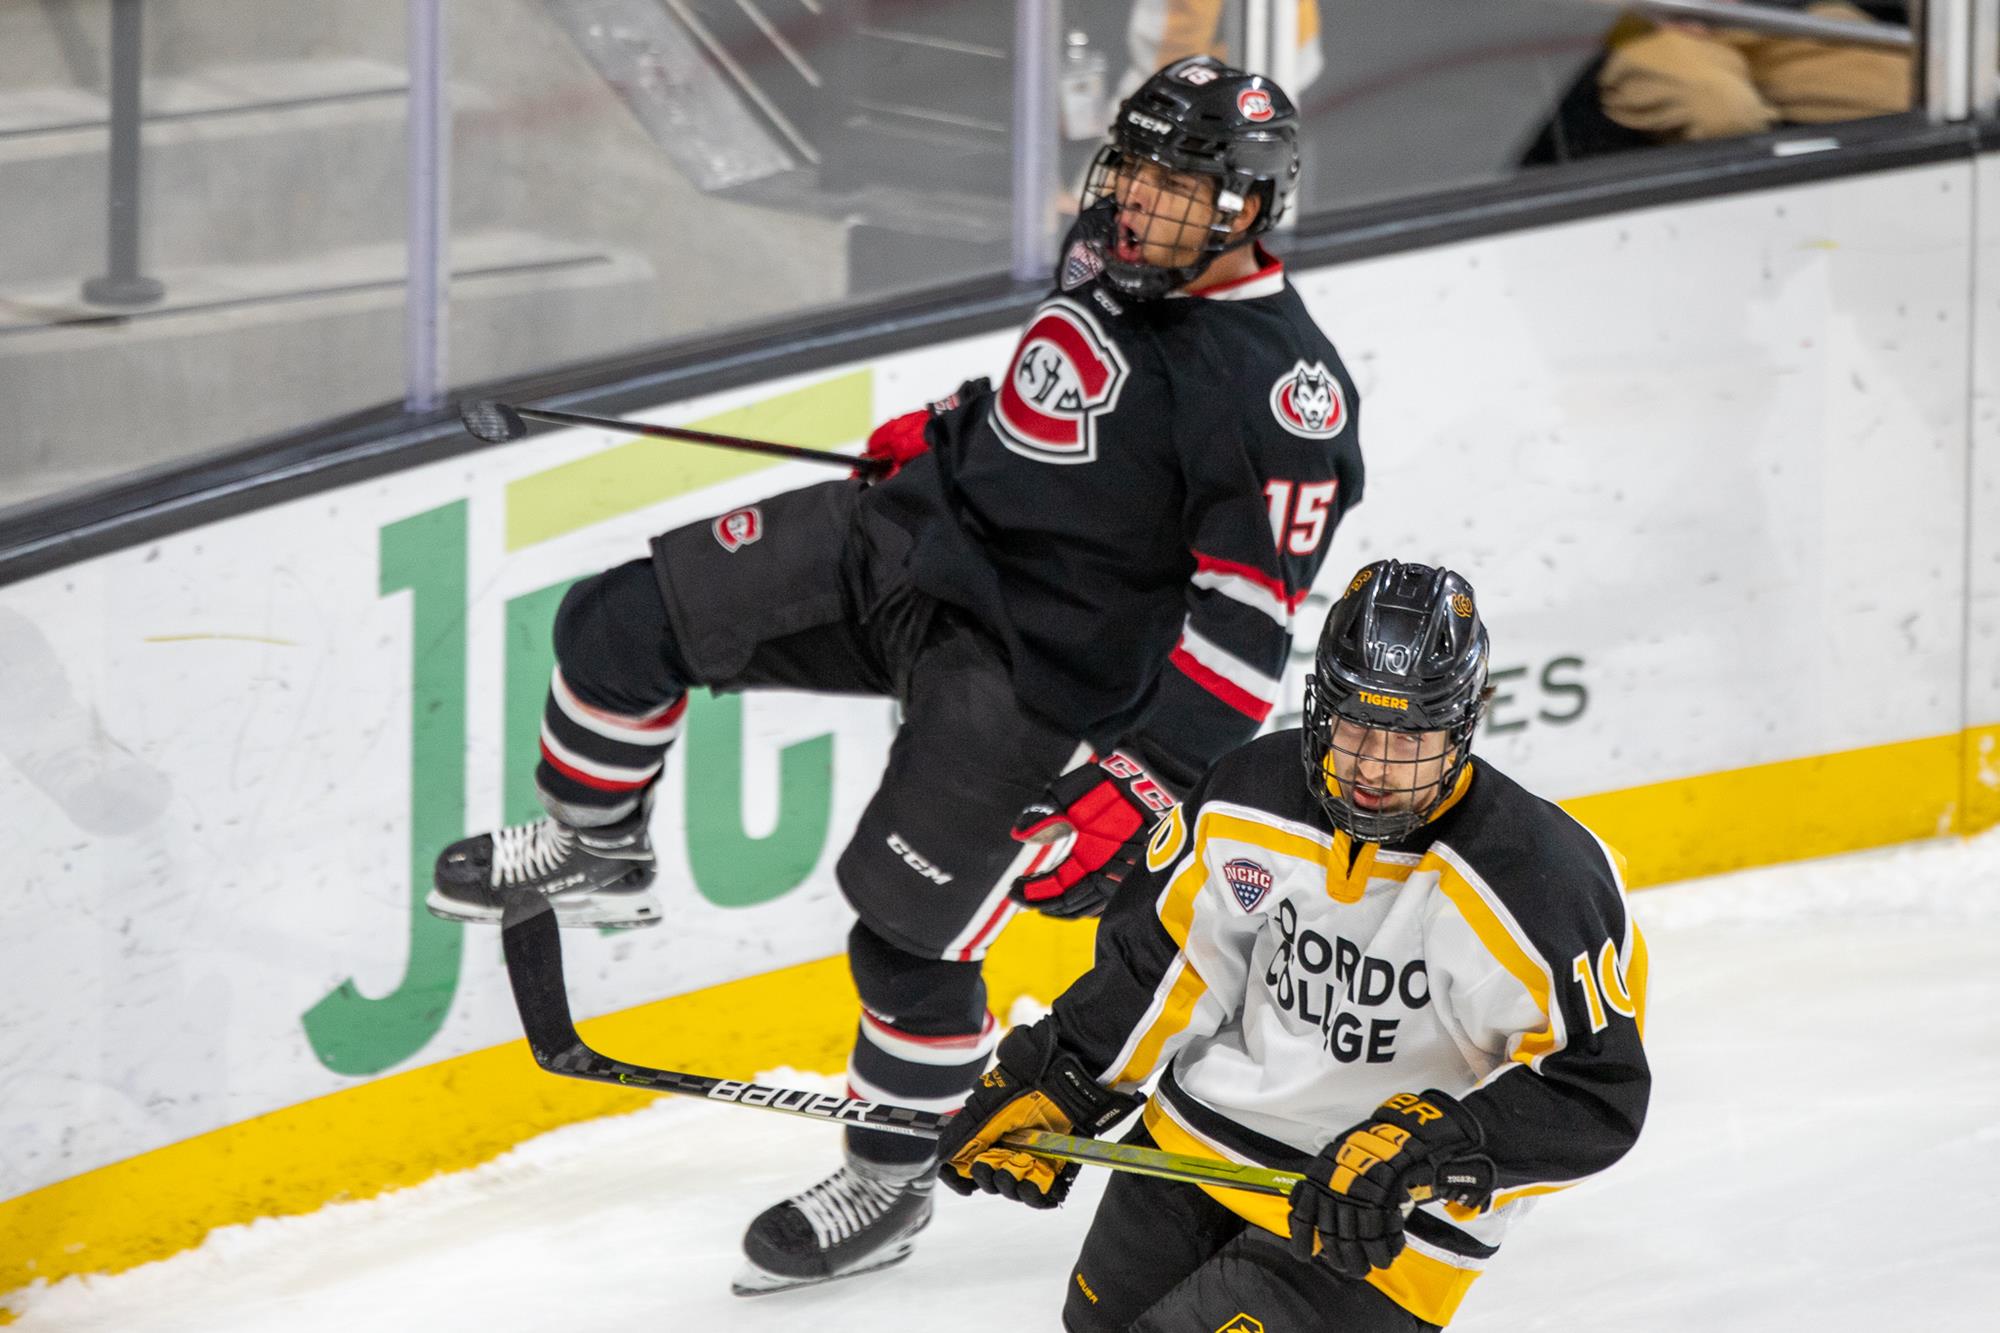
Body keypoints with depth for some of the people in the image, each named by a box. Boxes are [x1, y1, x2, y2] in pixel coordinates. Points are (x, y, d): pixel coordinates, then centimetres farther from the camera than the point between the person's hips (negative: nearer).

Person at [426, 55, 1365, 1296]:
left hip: (1029, 667, -7)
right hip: (908, 534, 8)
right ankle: (597, 855, 25)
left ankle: (892, 1188, 19)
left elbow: (1247, 627, -22)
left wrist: (1132, 791, -24)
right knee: (624, 625, 0)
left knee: (907, 934, -5)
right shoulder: (1115, 255, 1)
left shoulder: (1277, 390, -23)